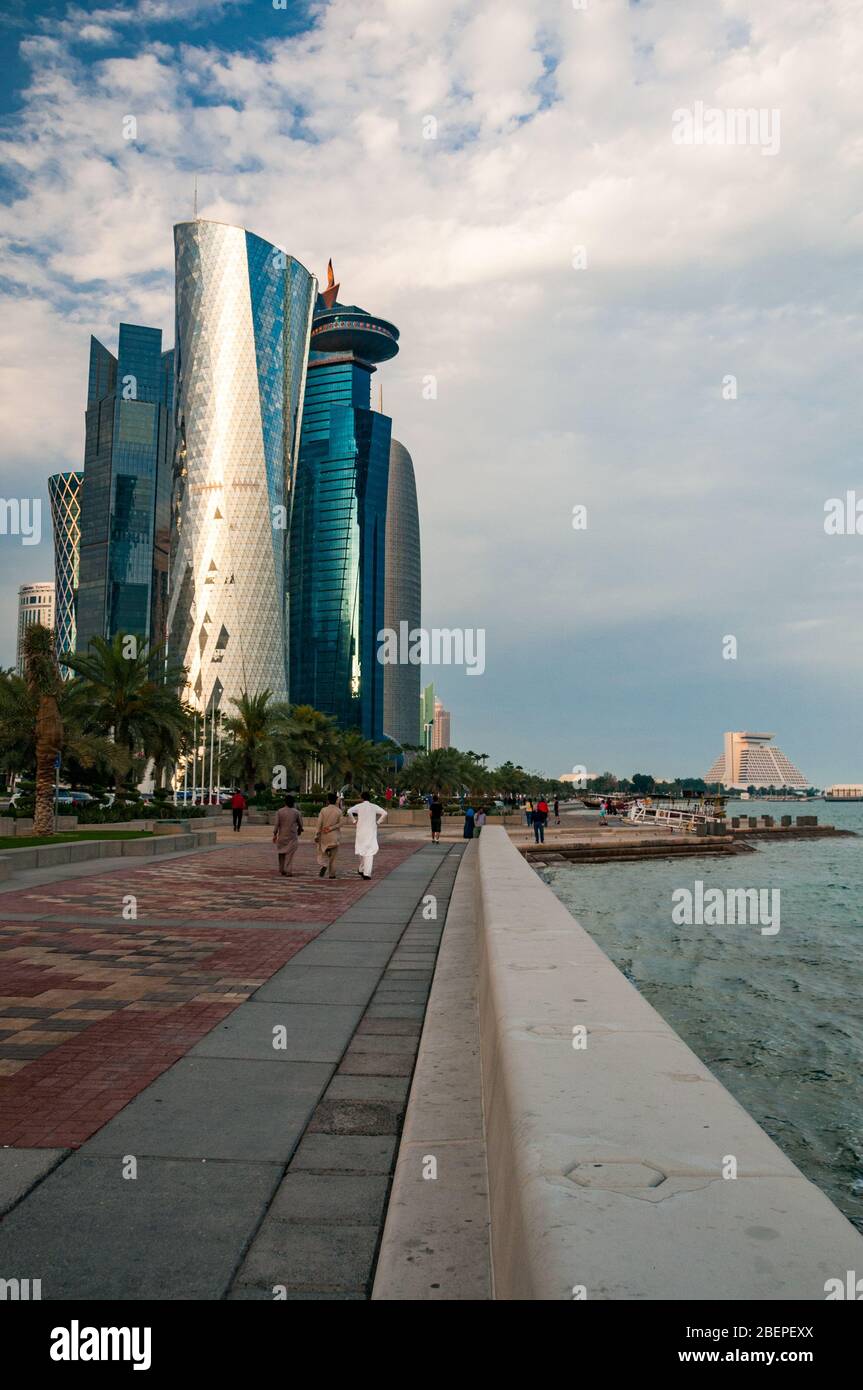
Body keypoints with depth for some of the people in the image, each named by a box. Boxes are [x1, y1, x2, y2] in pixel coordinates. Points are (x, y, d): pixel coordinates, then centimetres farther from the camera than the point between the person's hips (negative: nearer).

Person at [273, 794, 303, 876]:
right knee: (290, 854, 0)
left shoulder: (279, 812, -3)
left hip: (282, 835, 1)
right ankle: (289, 871, -7)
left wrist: (274, 834, 1)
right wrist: (299, 830, 24)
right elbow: (300, 824, 5)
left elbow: (276, 824, -6)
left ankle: (281, 869, 21)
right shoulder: (296, 812, -2)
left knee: (282, 853, 18)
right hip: (292, 836, -1)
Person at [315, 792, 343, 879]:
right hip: (334, 837, 1)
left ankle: (324, 866, -15)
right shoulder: (339, 811, -6)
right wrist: (330, 828, -8)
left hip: (324, 836, -1)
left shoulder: (323, 810, -8)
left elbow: (319, 824, -8)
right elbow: (339, 824, -10)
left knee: (322, 854, 13)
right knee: (332, 856, 11)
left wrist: (316, 836, -4)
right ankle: (331, 874, 11)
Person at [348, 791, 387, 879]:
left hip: (361, 831, 1)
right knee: (370, 852, -3)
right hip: (371, 832, 0)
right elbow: (384, 813, -7)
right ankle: (367, 873, -10)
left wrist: (354, 820, -1)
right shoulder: (374, 807, 2)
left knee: (361, 851, 19)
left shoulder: (359, 806, 0)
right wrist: (378, 822, 2)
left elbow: (349, 811, -14)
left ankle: (362, 869, 23)